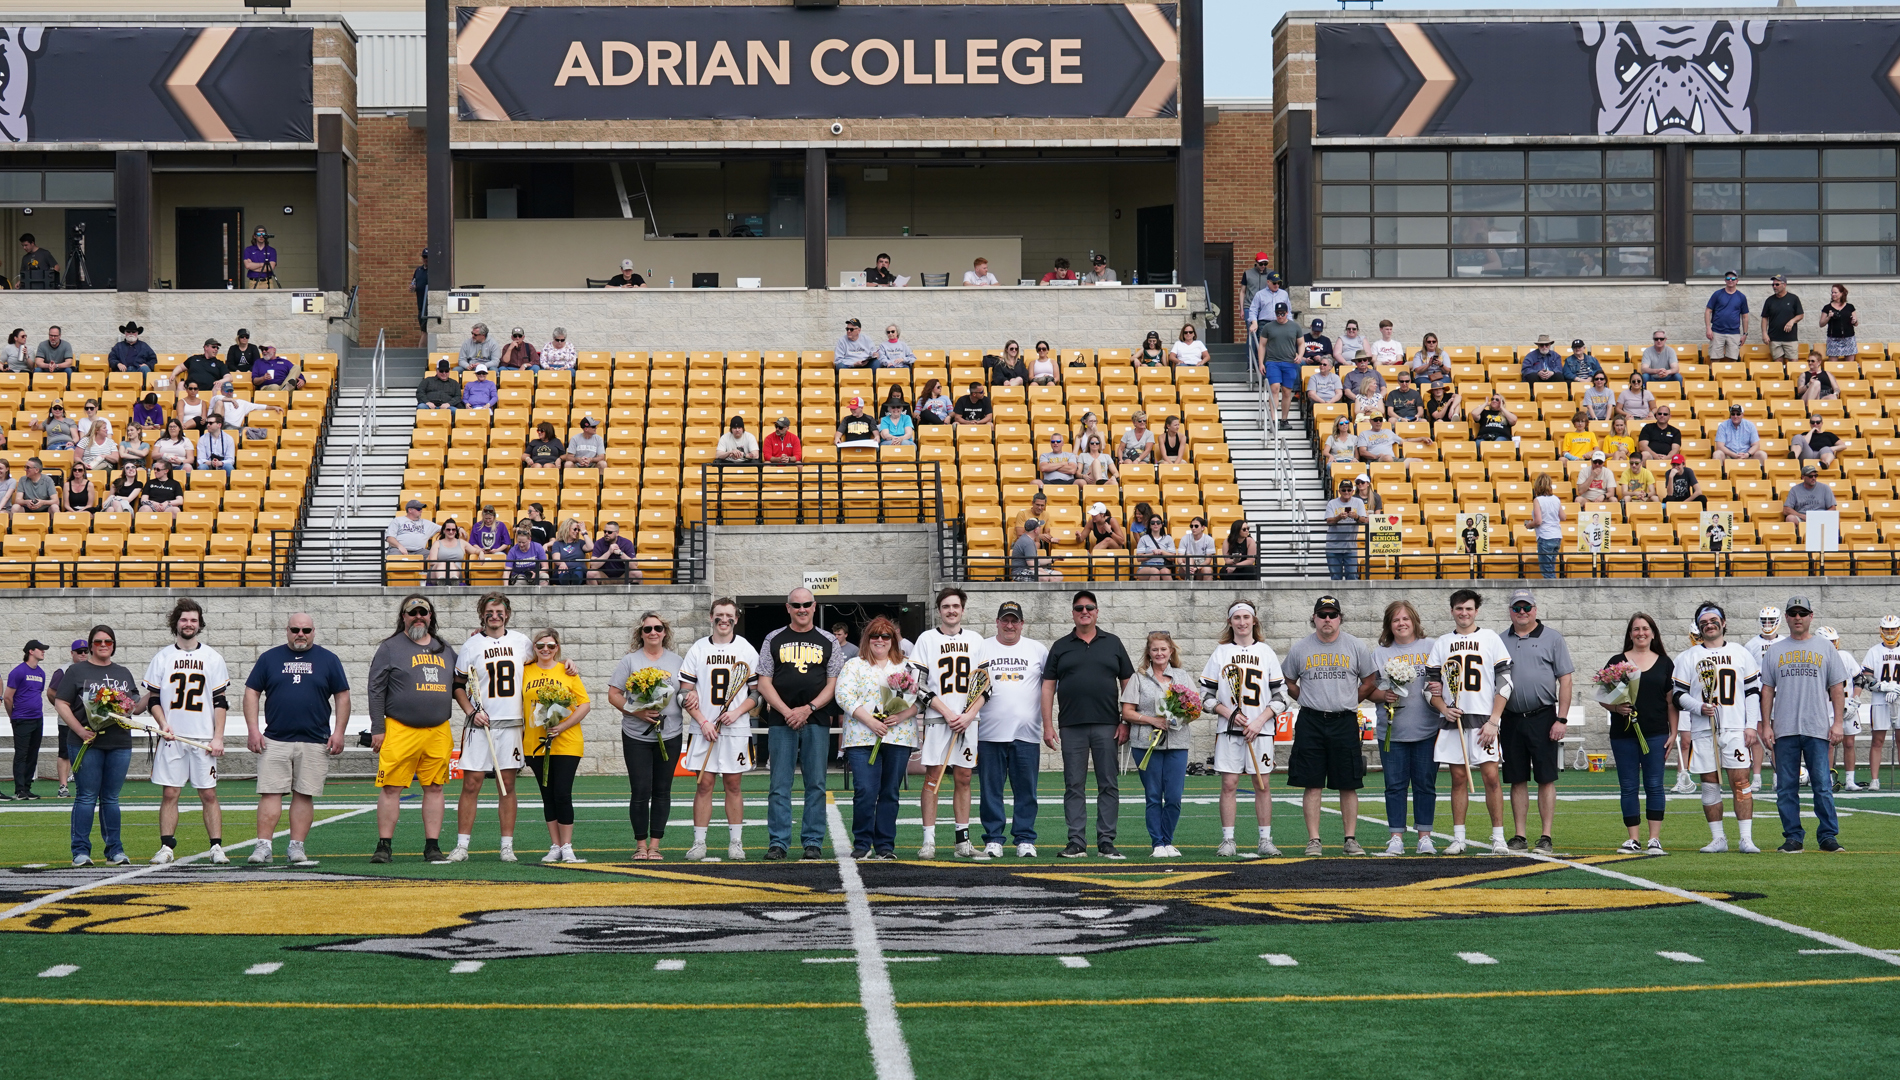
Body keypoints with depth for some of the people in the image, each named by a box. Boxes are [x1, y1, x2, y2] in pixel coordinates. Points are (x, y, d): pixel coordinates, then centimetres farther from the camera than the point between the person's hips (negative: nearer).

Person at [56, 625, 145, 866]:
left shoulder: (123, 674, 18)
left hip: (119, 744, 3)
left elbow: (137, 708, 18)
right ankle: (81, 851, -1)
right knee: (86, 797, -4)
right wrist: (80, 730, -13)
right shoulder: (77, 671, 5)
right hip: (88, 744, -3)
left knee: (110, 799, 7)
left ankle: (115, 850, 10)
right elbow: (61, 703, -1)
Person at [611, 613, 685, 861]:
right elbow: (613, 695, 0)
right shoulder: (629, 661, 3)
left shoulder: (675, 661, 10)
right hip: (636, 736, -2)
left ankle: (654, 844, 10)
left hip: (669, 735, 2)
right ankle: (640, 844, 6)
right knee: (640, 791, -4)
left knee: (662, 791, 4)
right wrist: (636, 712, -14)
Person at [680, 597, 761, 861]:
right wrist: (703, 722, -6)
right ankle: (699, 842, 2)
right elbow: (685, 692, 5)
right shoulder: (697, 649, 6)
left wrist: (737, 712, -10)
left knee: (733, 784, 3)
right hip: (704, 728, 0)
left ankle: (735, 842, 8)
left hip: (737, 730, 0)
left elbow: (757, 691, 5)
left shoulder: (747, 650, 4)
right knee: (704, 784, -1)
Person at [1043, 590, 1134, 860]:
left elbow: (1128, 684, 9)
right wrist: (1048, 725, -1)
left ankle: (1107, 842, 4)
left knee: (1108, 785, 0)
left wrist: (1126, 723, 0)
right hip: (1072, 727, 0)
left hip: (1107, 726, 0)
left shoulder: (1112, 643, 10)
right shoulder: (1060, 647, 10)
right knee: (1074, 786, 1)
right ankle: (1076, 842, 4)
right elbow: (1048, 687, 8)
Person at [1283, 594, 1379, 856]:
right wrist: (1308, 701, 8)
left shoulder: (1356, 647, 4)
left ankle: (1350, 839, 7)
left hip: (1345, 723, 0)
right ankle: (1314, 840, 2)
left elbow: (1370, 681, 12)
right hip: (1310, 723, 0)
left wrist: (1349, 703, 7)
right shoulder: (1300, 648, 6)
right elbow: (1288, 682, 17)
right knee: (1312, 785, -1)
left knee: (1349, 785, 1)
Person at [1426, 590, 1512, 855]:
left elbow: (1504, 683, 0)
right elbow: (1430, 685, 14)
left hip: (1484, 720, -3)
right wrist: (1443, 709, -5)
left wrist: (1493, 721, -8)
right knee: (1458, 778, 4)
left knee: (1491, 776, -7)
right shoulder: (1441, 644, 12)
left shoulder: (1491, 639, 4)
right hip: (1452, 722, 3)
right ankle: (1458, 838, 8)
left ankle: (1498, 837, -1)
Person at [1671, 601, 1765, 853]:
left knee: (1740, 781, -7)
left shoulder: (1741, 654, 10)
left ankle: (1747, 838, -6)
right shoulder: (1687, 658, 9)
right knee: (1710, 784, 3)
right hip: (1702, 731, 1)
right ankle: (1718, 839, 10)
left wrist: (1751, 725, 1)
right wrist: (1699, 708, -8)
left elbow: (1753, 691, 9)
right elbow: (1678, 694, 8)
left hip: (1735, 729, -1)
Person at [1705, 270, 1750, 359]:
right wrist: (1708, 328, -7)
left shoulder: (1741, 297, 9)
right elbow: (1708, 311, 3)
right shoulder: (1717, 294, 4)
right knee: (1715, 359, -5)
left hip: (1734, 333, 1)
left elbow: (1745, 317, 14)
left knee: (1732, 360, -2)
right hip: (1717, 332, -1)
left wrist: (1745, 334, 10)